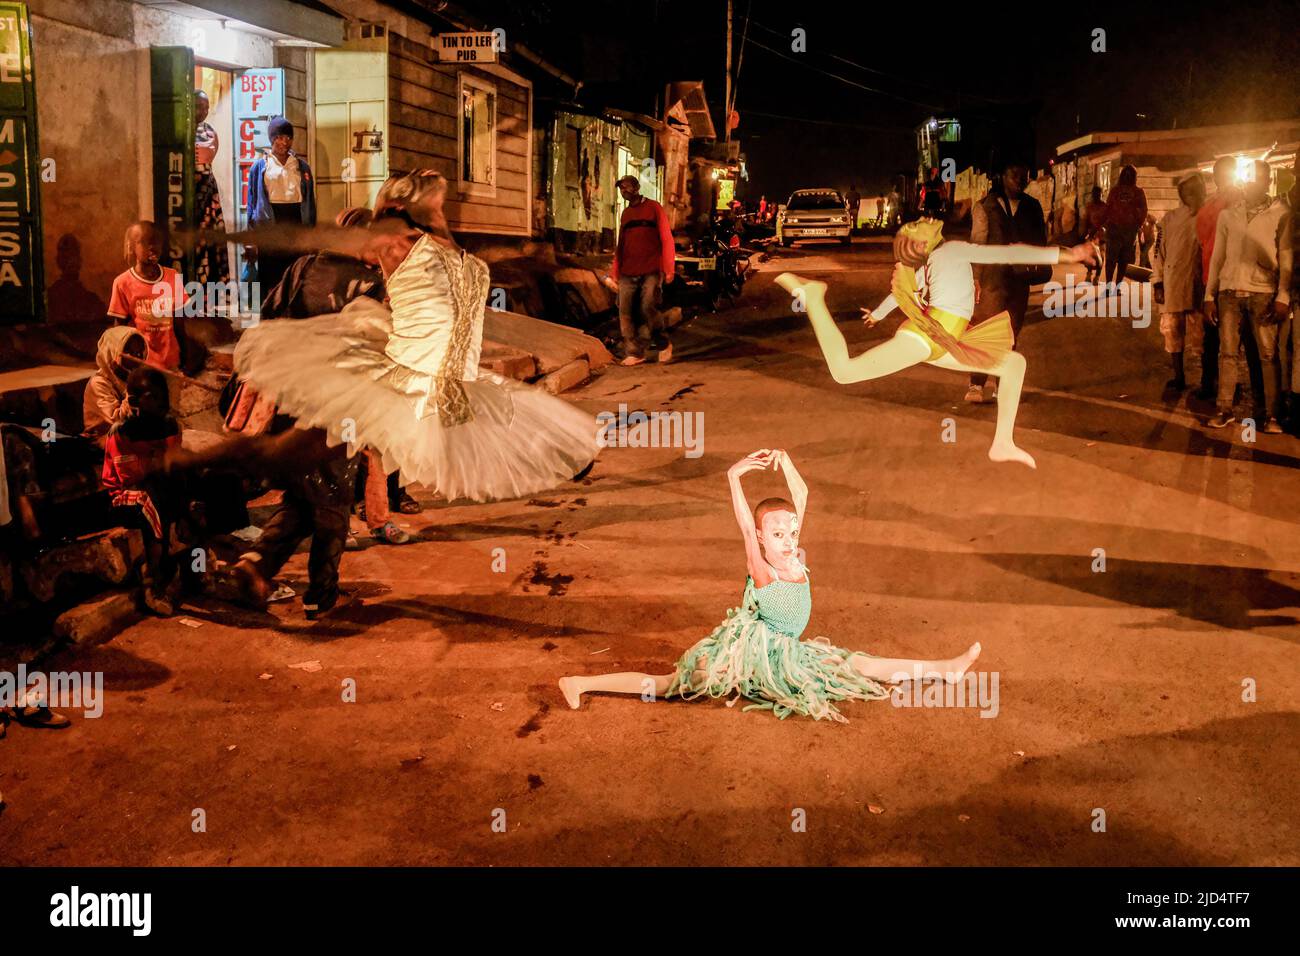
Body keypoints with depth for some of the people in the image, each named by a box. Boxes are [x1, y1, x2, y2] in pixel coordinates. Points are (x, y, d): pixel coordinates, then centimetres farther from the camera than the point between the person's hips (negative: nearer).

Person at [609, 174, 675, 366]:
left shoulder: (653, 207, 5)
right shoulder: (625, 214, 20)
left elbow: (666, 239, 0)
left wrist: (669, 268, -9)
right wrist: (615, 272, 15)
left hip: (651, 271, -5)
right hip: (628, 273, 5)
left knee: (648, 307, -14)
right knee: (626, 313, -3)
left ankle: (663, 345, 7)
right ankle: (634, 353, 4)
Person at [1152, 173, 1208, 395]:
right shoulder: (1170, 219, 8)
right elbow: (1159, 251, 7)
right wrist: (1157, 283, 1)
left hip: (1200, 288, -2)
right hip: (1173, 287, 2)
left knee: (1202, 336, 1)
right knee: (1173, 333, 8)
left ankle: (1206, 380, 13)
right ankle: (1178, 377, 21)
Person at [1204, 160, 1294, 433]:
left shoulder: (1280, 213, 4)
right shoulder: (1228, 214, 13)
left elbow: (1286, 256, 0)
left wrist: (1283, 296, -8)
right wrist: (1209, 295, 7)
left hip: (1263, 292, -3)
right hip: (1229, 290, 3)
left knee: (1268, 354, -3)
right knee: (1227, 352, 2)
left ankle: (1271, 414, 1)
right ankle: (1224, 408, 8)